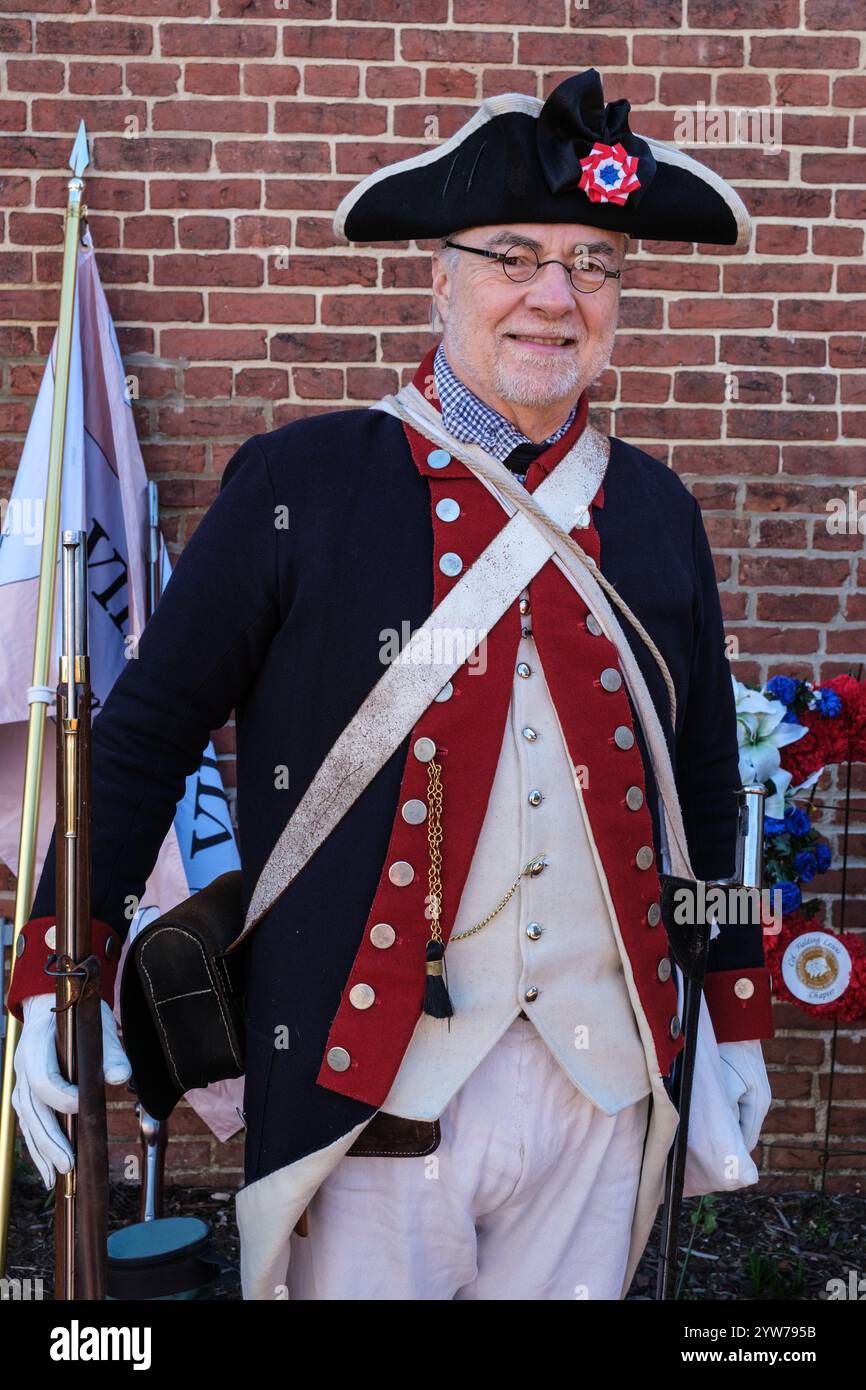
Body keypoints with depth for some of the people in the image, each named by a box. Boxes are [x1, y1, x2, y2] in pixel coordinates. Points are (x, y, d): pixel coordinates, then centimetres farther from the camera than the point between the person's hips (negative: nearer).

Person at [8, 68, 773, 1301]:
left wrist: (737, 1014, 15)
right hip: (374, 1092, -3)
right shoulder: (297, 487, -6)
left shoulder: (656, 509, 5)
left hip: (608, 1084, 4)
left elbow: (704, 775, 11)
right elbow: (150, 728, -2)